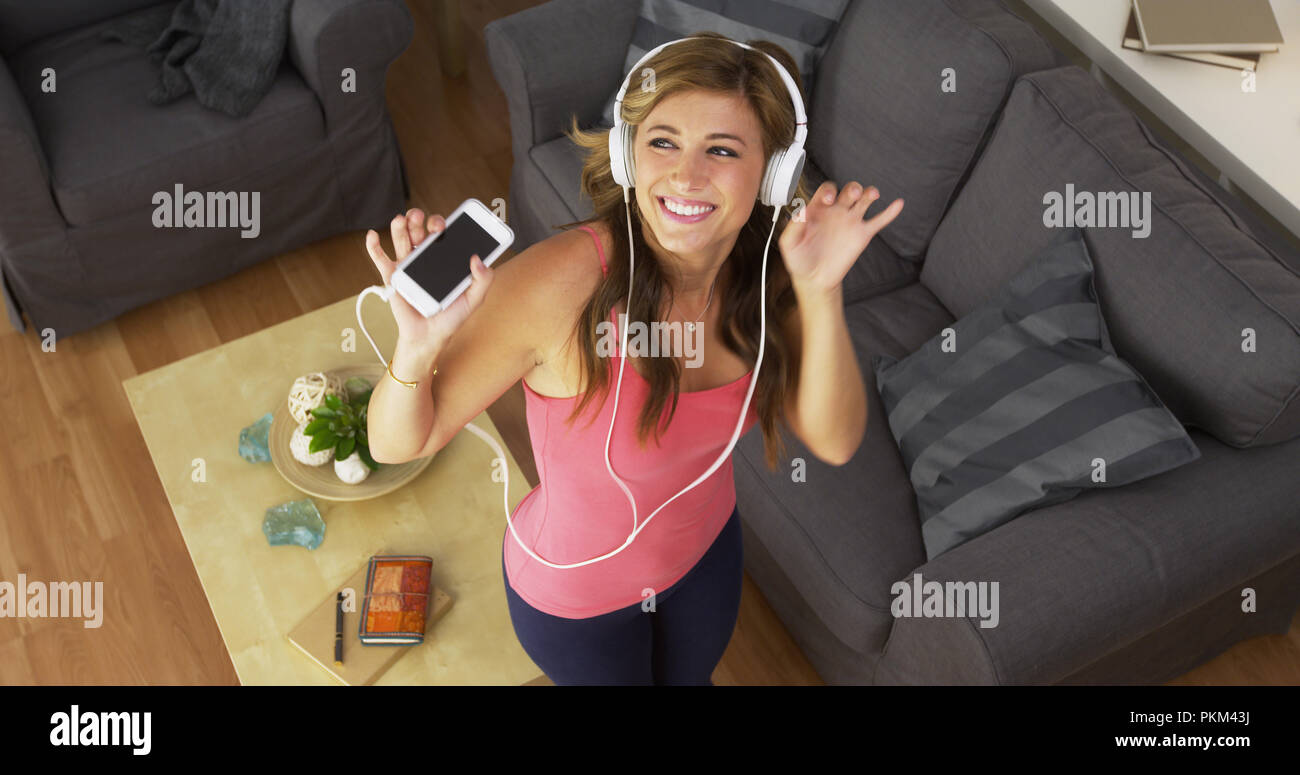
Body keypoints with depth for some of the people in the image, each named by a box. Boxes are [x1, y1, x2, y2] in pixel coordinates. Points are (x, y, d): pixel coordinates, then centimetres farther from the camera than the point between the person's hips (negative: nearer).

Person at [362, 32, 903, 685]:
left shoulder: (766, 267, -20)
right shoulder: (561, 281, -37)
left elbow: (833, 442, -23)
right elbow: (397, 444, -30)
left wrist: (821, 291, -37)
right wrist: (418, 347, -52)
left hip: (705, 546, 5)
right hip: (575, 592, -4)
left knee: (690, 678, 34)